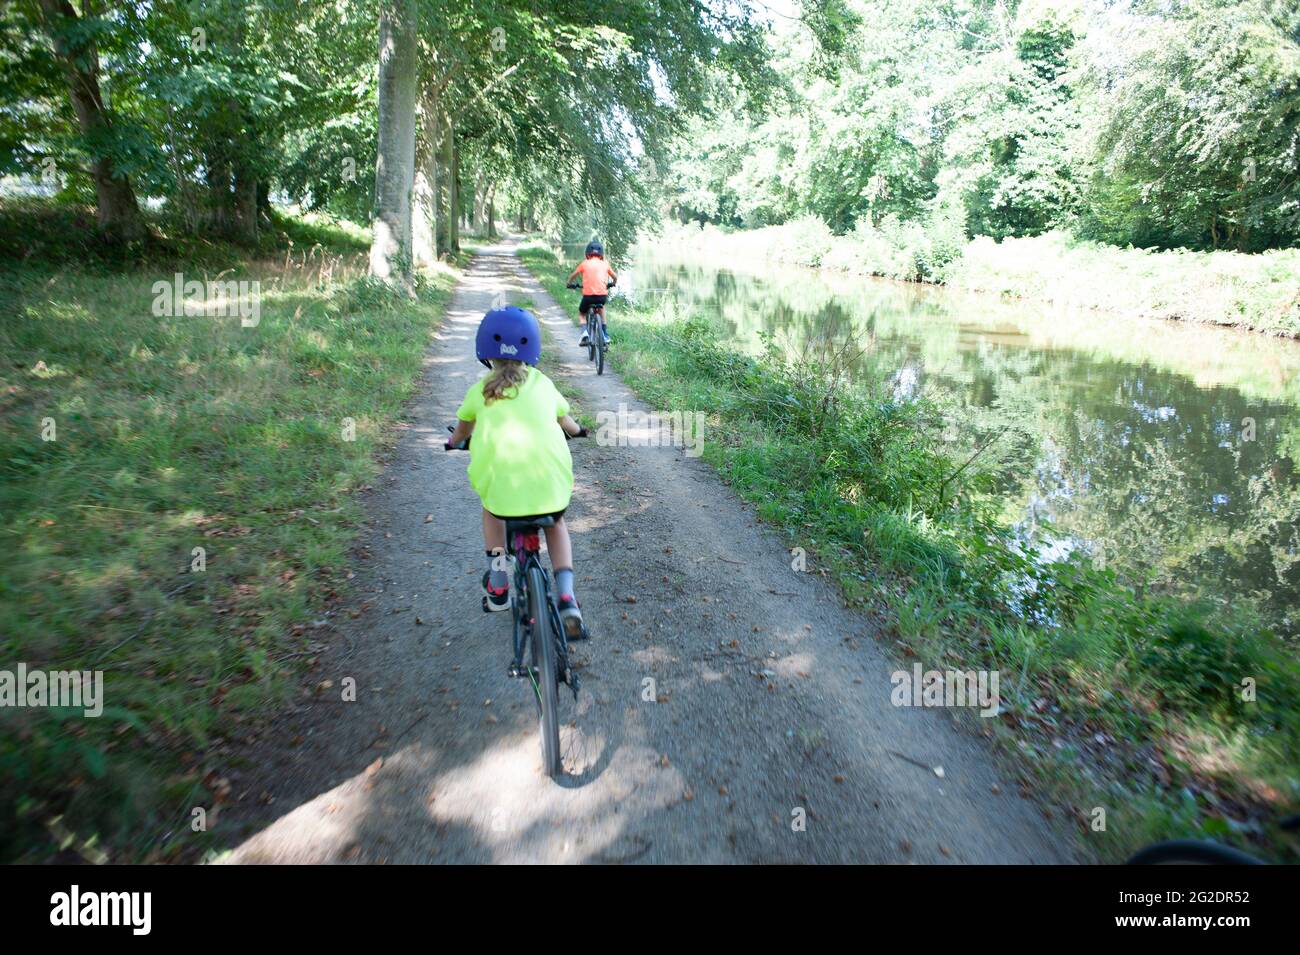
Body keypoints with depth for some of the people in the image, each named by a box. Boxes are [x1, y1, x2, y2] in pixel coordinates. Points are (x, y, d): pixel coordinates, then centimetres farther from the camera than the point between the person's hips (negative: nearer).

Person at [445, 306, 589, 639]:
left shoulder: (480, 391, 12)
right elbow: (564, 418, 32)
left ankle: (497, 584, 26)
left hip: (500, 478, 0)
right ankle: (566, 598, 10)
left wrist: (454, 442, 54)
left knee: (492, 511, 35)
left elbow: (463, 428, 31)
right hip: (549, 479, 1)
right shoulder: (542, 383, 15)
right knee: (556, 525, 29)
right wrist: (578, 430, 55)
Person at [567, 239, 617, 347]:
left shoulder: (584, 263, 9)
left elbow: (573, 275, 17)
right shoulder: (605, 263, 13)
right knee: (601, 309, 34)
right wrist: (612, 284, 42)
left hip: (588, 294, -1)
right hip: (603, 294, 2)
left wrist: (569, 283, 37)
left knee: (582, 313, 25)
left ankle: (585, 333, -1)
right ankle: (605, 335, 23)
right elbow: (615, 277, 21)